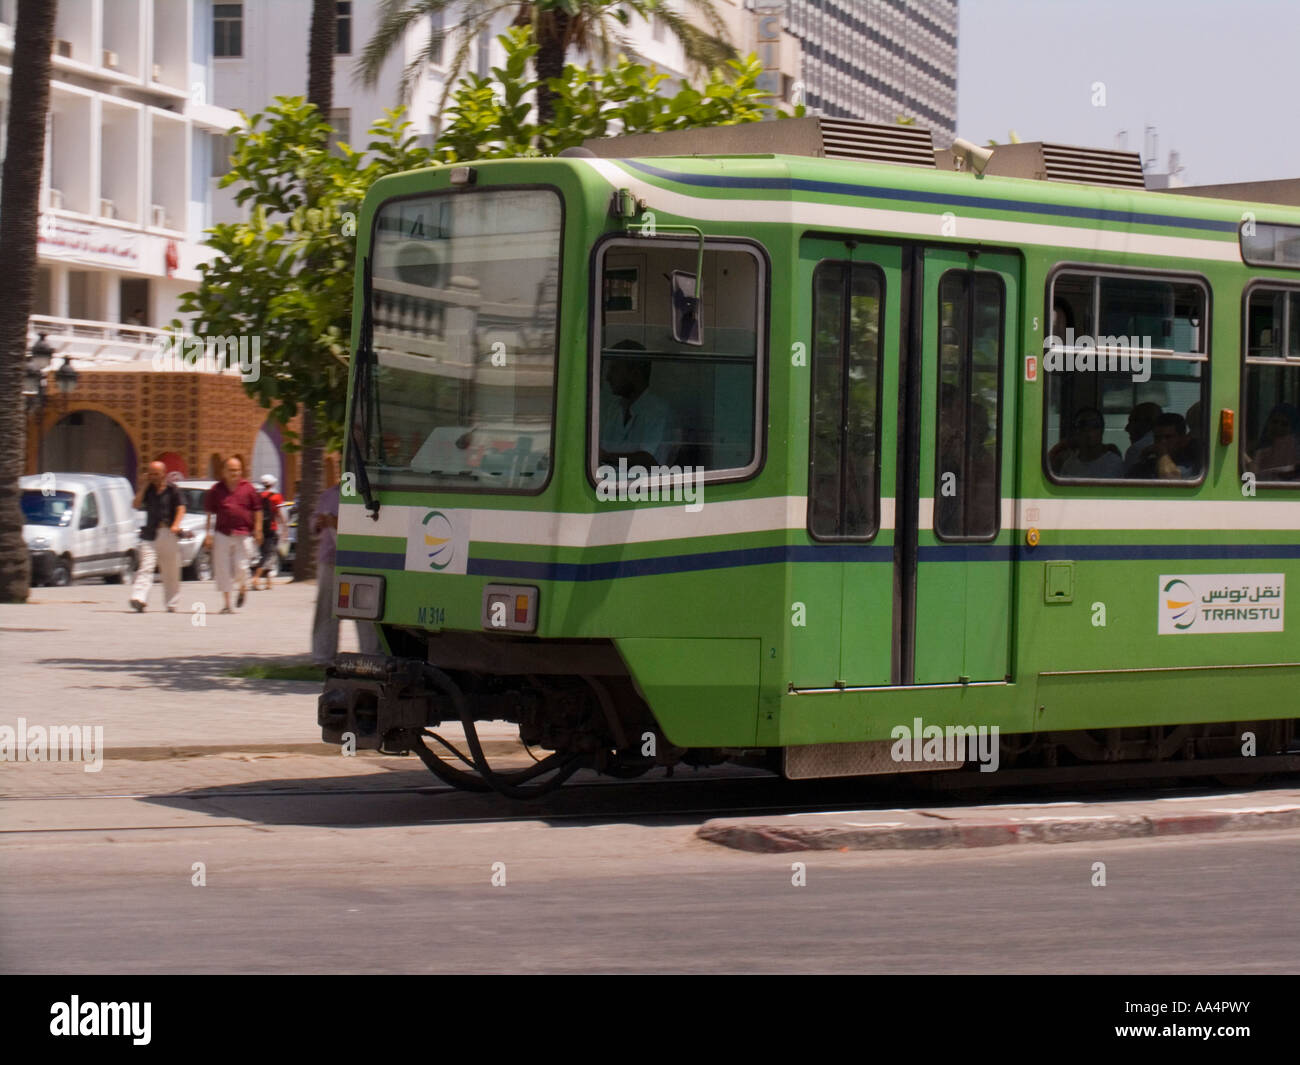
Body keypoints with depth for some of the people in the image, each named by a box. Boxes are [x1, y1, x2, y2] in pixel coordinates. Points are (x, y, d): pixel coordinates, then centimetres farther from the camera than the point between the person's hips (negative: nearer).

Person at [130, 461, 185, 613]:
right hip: (150, 535, 1)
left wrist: (176, 525, -17)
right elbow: (137, 505, 2)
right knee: (145, 567, -13)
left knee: (171, 572, 7)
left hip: (169, 534, -1)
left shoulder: (172, 489, 3)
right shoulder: (148, 490, 12)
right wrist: (144, 486, -2)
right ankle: (139, 599, -26)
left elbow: (181, 508, -2)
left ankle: (171, 604, 18)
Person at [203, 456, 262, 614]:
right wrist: (208, 534, 2)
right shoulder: (216, 490, 4)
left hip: (243, 534, -1)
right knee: (223, 569, 0)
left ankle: (242, 589, 31)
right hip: (223, 534, 1)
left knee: (241, 567, -3)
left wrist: (258, 530, 0)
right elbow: (209, 513, 7)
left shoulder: (248, 489, 3)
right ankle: (226, 604, 8)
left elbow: (257, 510, 8)